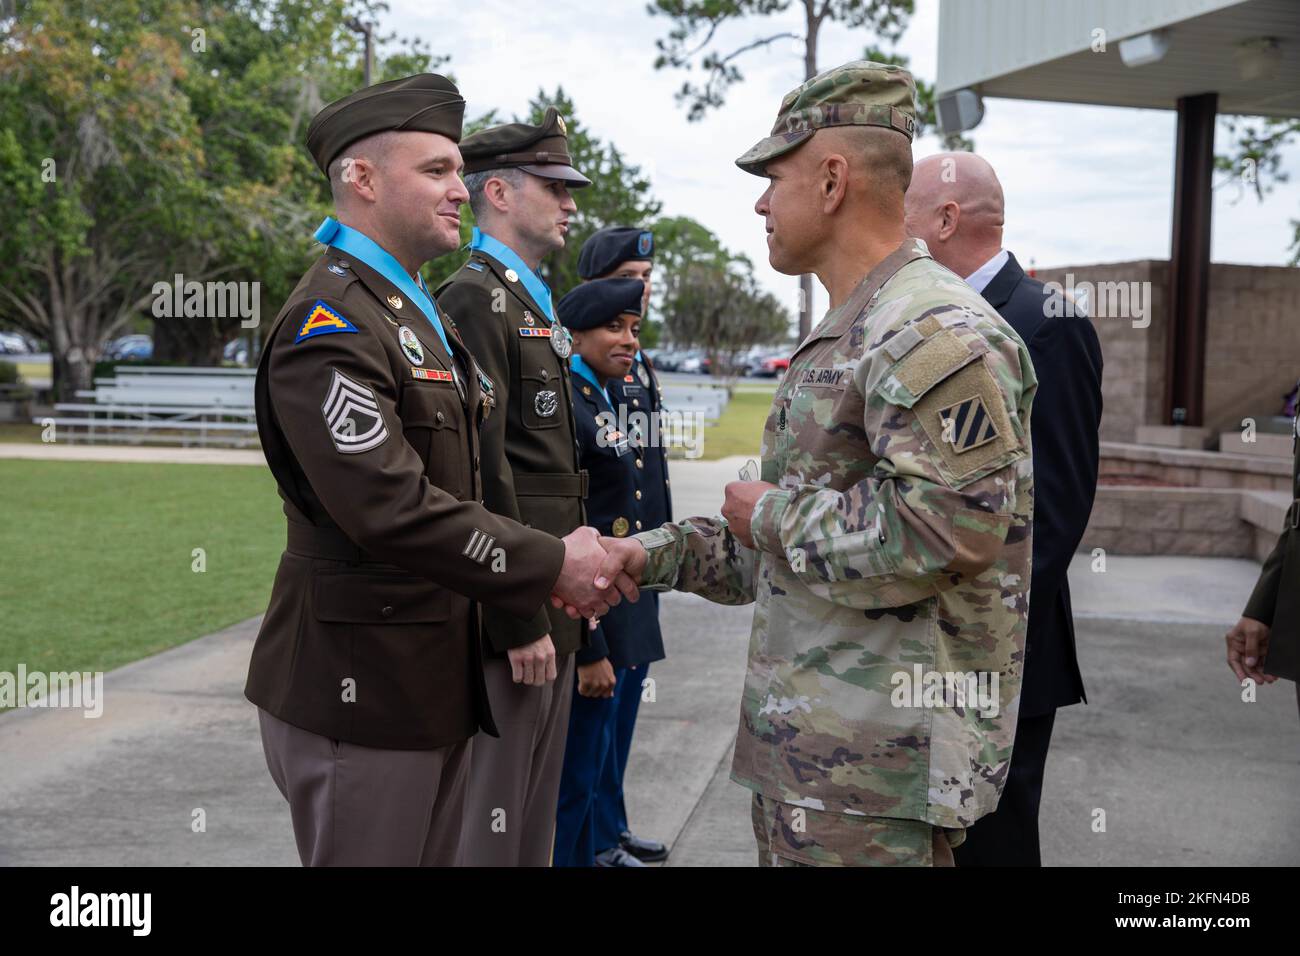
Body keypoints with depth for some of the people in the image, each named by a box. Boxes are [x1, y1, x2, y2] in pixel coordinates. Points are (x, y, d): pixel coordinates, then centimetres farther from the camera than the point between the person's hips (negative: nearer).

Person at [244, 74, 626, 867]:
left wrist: (565, 558, 3)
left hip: (437, 679, 10)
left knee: (438, 853, 18)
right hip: (361, 690, -10)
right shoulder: (332, 324, -17)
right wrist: (551, 567, -18)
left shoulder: (424, 315, 16)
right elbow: (389, 508, -26)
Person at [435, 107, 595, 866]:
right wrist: (520, 619, -20)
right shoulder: (475, 298, -14)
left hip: (550, 603, 10)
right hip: (512, 607, -10)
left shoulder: (537, 303, 16)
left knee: (536, 808, 18)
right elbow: (481, 472, -21)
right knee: (490, 817, 1)